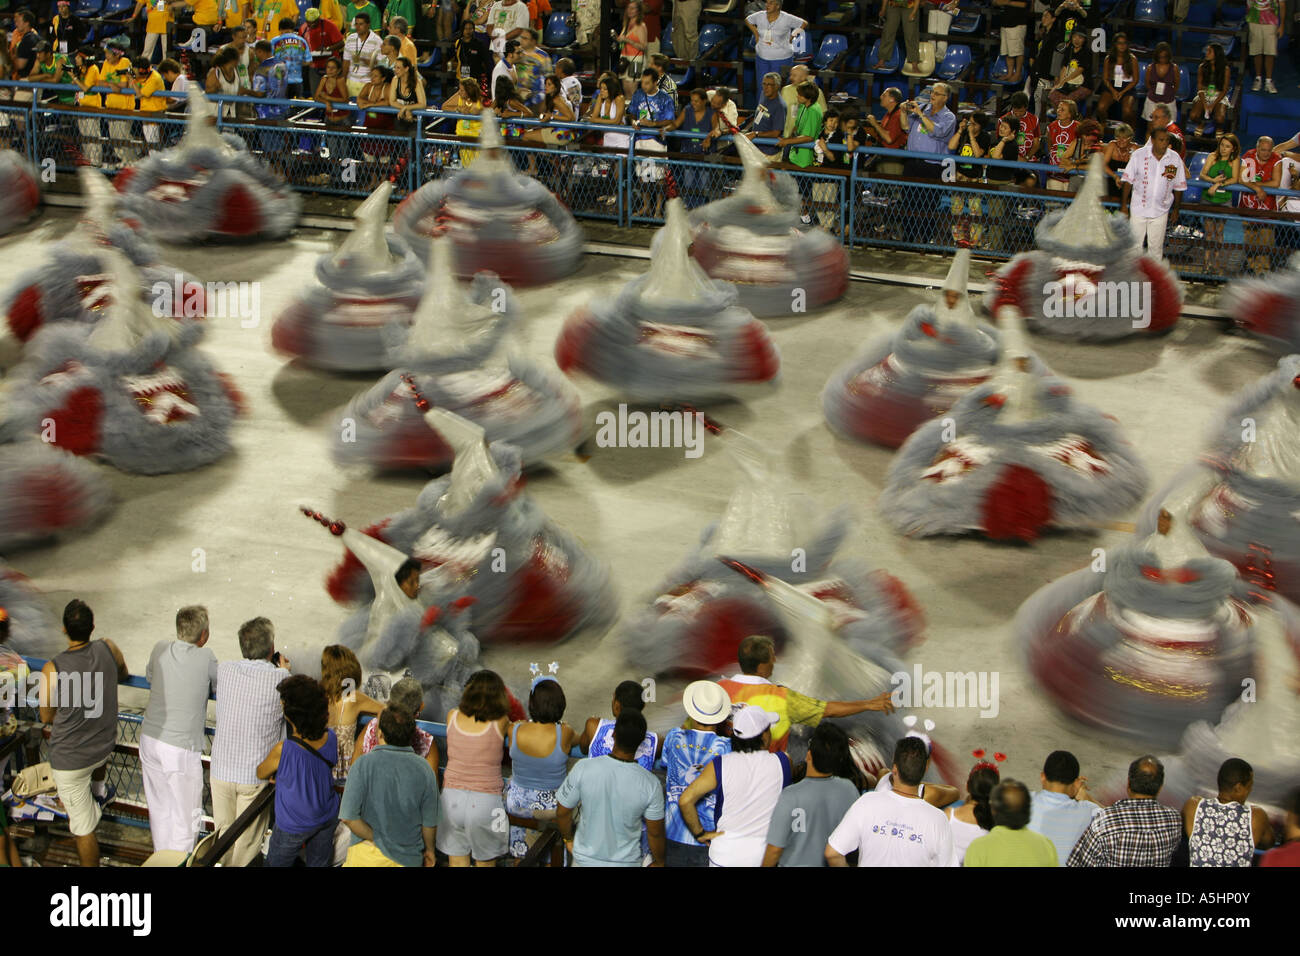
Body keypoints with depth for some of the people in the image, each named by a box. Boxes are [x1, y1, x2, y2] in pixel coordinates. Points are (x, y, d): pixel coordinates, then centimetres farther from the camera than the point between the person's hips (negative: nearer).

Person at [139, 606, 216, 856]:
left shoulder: (160, 650, -1)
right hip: (181, 748, -6)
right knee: (185, 815, 9)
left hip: (150, 740, 6)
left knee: (159, 808, 21)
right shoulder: (206, 658, -14)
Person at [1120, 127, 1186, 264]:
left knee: (1156, 247, 5)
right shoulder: (1139, 155, -9)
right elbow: (1128, 181, -2)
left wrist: (1176, 209, 8)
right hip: (1138, 209, -1)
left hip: (1160, 212, 1)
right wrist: (1124, 205, -3)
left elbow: (1179, 186, 5)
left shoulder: (1175, 158, -5)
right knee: (1135, 244, 6)